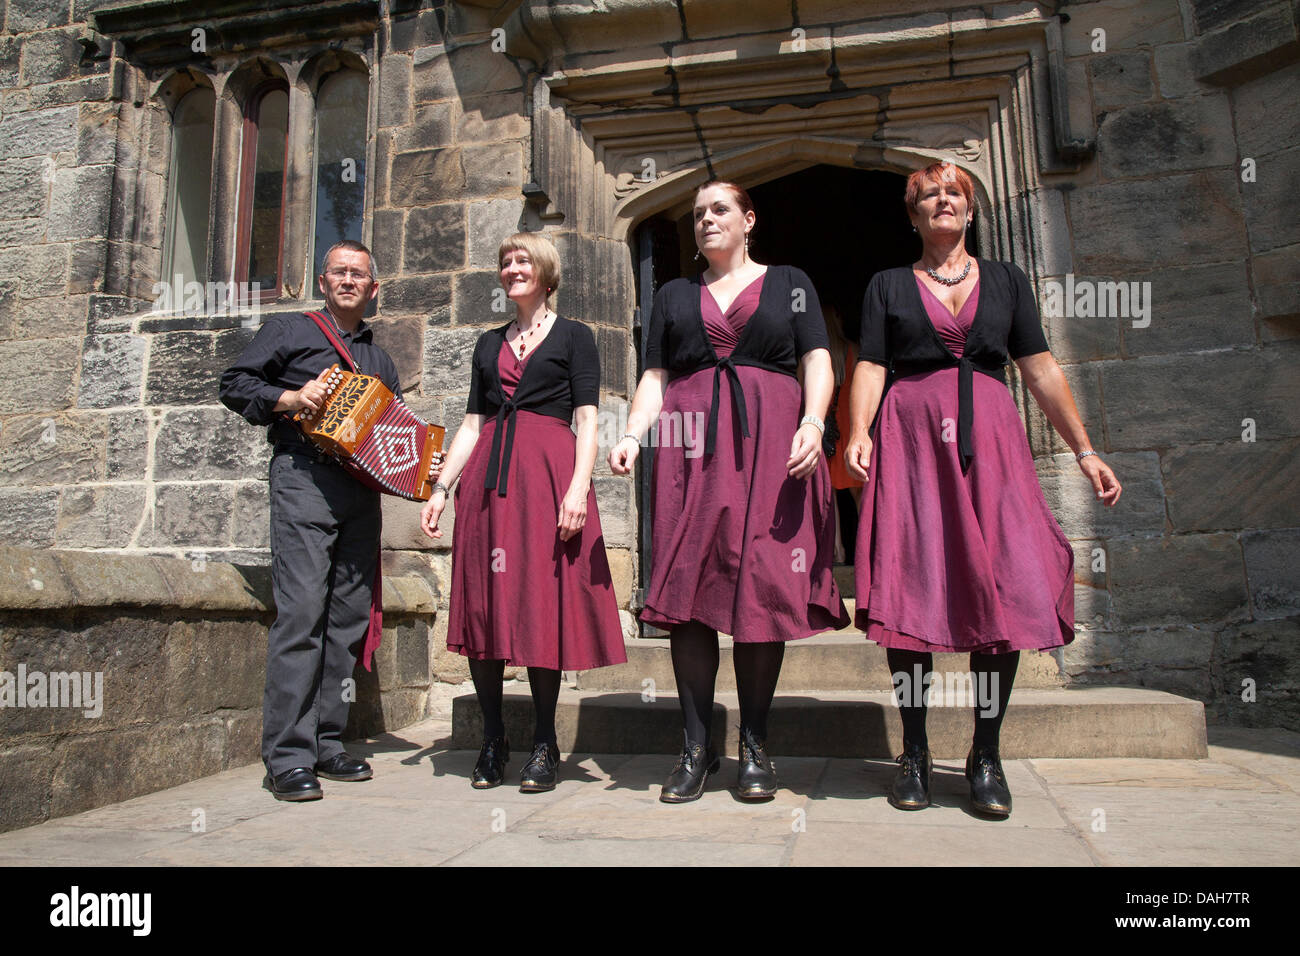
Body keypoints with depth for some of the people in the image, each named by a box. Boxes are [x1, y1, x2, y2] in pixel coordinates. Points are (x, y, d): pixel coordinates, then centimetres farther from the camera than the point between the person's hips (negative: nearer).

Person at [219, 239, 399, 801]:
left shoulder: (380, 360, 26)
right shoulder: (289, 332, 12)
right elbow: (235, 385, 6)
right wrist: (292, 398, -9)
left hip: (363, 489, 5)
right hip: (304, 477, -5)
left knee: (350, 617, 2)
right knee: (301, 611, -14)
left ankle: (326, 743, 10)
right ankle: (288, 756, -11)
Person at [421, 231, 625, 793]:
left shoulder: (573, 337, 9)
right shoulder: (489, 344, 21)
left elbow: (587, 420, 0)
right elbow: (472, 423, 18)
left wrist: (578, 487, -14)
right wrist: (441, 487, 9)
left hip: (548, 473, -4)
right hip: (488, 477, 4)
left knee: (543, 603, -6)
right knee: (482, 600, 0)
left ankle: (544, 745, 5)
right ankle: (492, 739, 12)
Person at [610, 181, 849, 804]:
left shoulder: (789, 283, 17)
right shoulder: (674, 296, 22)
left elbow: (817, 362, 6)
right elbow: (655, 377, 15)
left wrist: (813, 423, -13)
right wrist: (631, 435, -2)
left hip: (770, 443, -1)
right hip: (691, 445, 2)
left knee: (763, 583, -7)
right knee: (689, 584, -6)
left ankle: (754, 746, 5)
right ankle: (696, 747, 2)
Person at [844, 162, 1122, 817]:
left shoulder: (1006, 280, 18)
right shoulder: (888, 285, 15)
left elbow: (1042, 370, 14)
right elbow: (870, 367, 5)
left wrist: (1084, 451, 8)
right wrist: (859, 432, -13)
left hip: (988, 440, 1)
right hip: (910, 437, -1)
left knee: (1003, 588, -9)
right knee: (912, 585, -6)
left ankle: (985, 756, 3)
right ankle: (914, 751, 4)